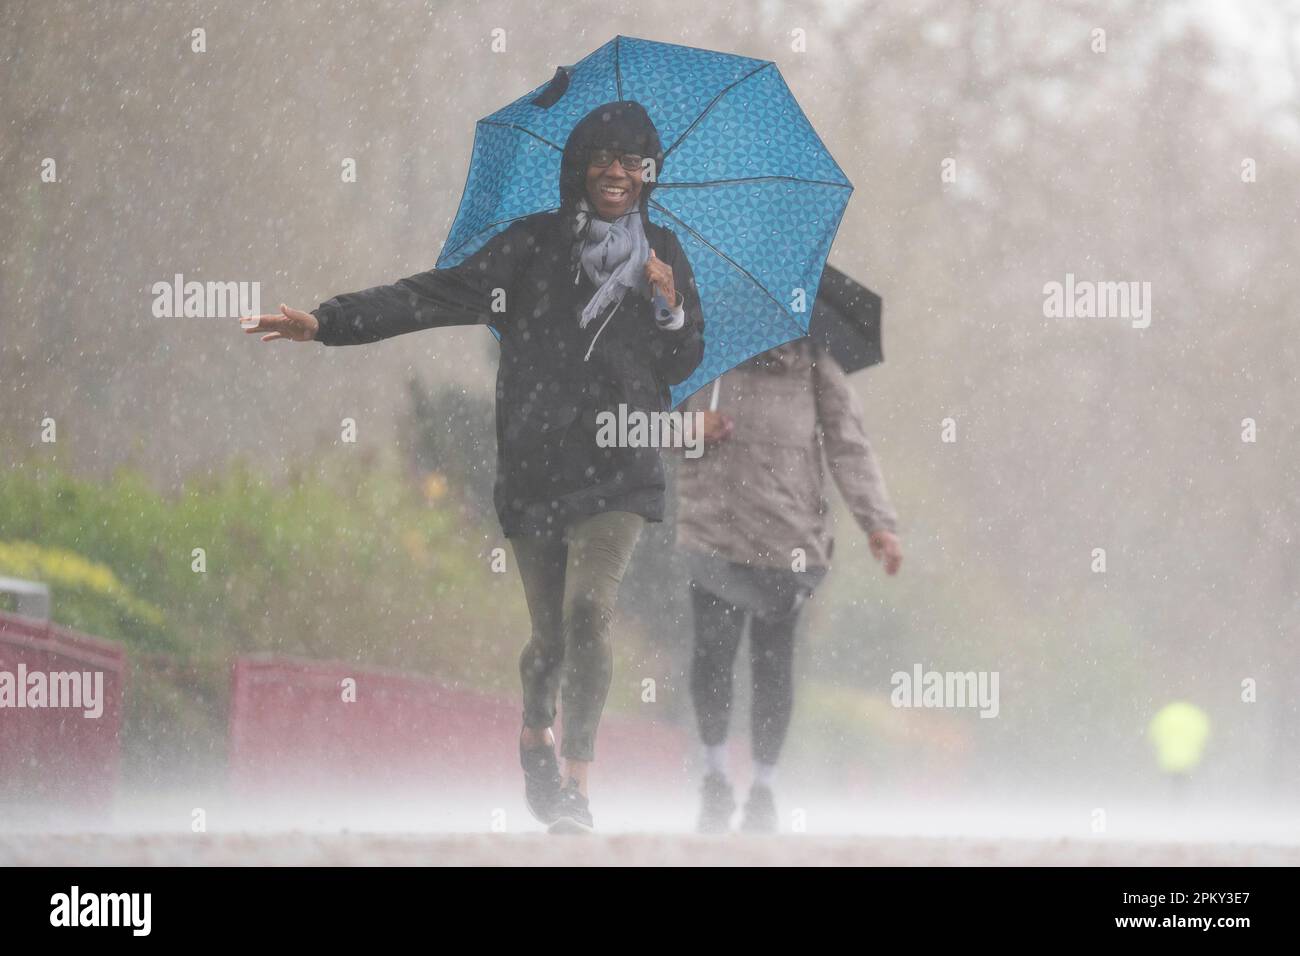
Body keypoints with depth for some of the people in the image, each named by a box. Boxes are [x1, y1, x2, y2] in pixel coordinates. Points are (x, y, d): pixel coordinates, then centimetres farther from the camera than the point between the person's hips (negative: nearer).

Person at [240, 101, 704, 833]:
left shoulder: (663, 256, 9)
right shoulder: (534, 245, 3)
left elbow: (682, 367, 14)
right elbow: (439, 296, -4)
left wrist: (670, 308, -8)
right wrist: (327, 323, -13)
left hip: (616, 469, 0)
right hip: (535, 463, 0)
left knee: (587, 612, -19)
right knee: (553, 630, 5)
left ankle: (577, 784, -12)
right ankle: (536, 730, 39)